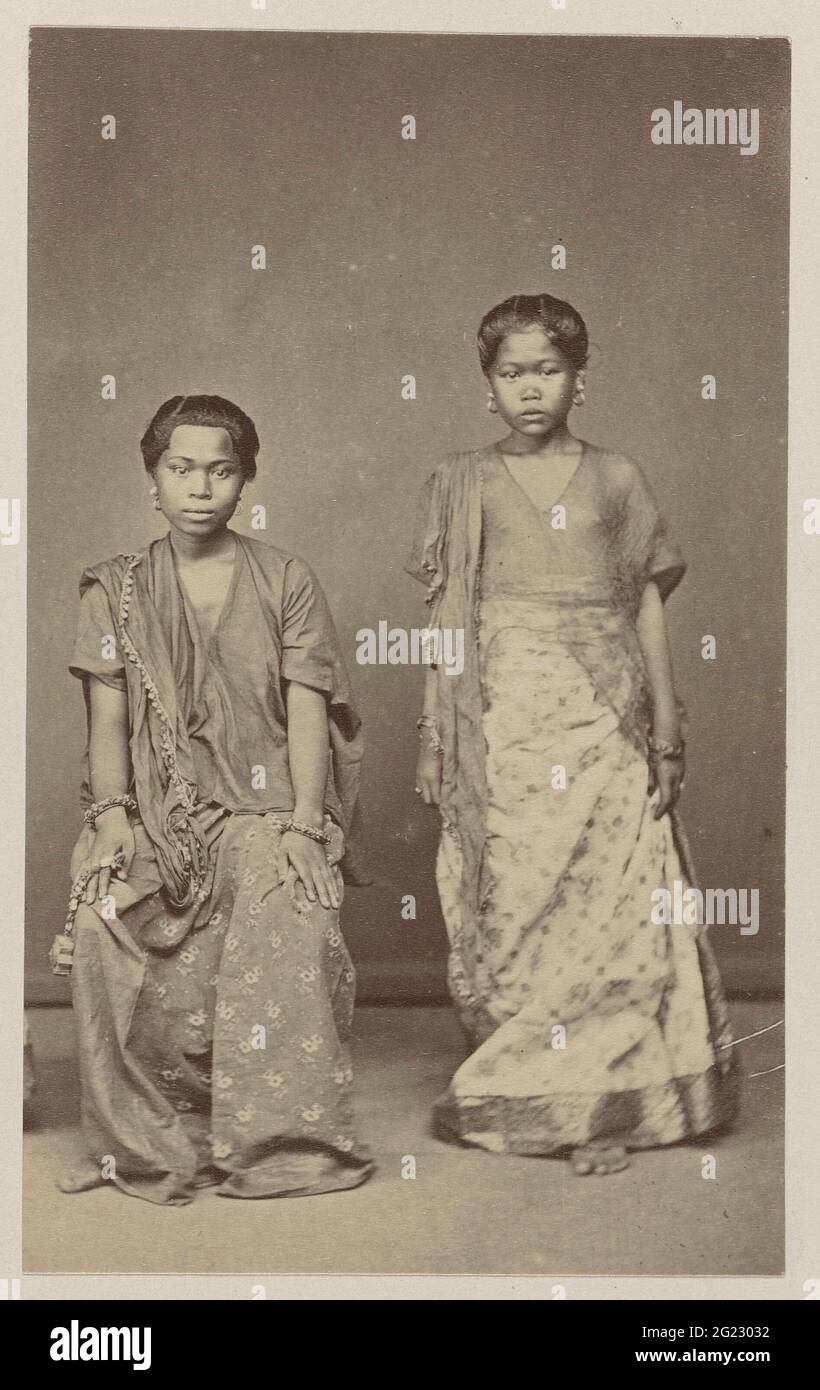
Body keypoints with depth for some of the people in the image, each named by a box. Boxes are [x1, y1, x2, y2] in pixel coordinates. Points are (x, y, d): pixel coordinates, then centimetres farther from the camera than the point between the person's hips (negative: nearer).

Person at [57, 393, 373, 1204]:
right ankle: (148, 1143, -13)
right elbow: (108, 718, 5)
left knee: (287, 936, -32)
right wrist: (112, 813, -11)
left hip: (264, 811, -1)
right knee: (106, 931, -30)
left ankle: (279, 1143, -17)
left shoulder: (285, 582, 9)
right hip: (157, 818, 1)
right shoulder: (117, 590, 12)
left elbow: (307, 711, 2)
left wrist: (304, 824, -11)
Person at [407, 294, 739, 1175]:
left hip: (603, 721, 1)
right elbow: (442, 617, 8)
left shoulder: (616, 480, 10)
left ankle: (599, 1107, 8)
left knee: (613, 905, -3)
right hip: (501, 724, 0)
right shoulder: (460, 485, 9)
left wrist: (666, 729, 4)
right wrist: (432, 737, 4)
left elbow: (649, 607, 10)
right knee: (506, 911, 0)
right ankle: (512, 1095, 13)